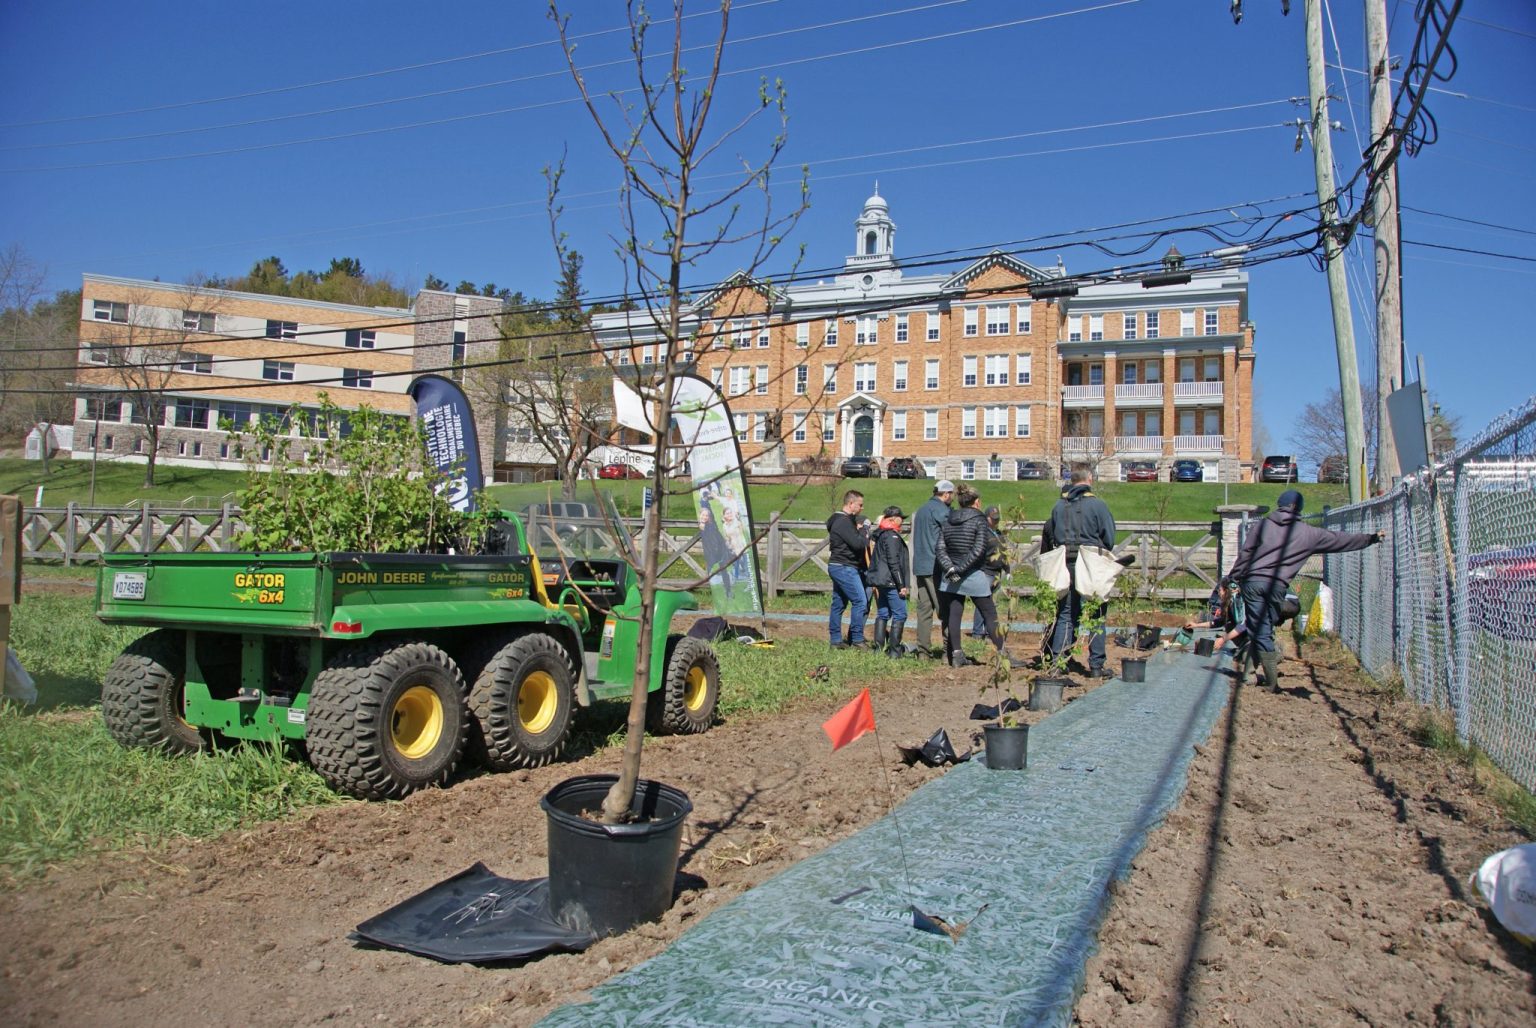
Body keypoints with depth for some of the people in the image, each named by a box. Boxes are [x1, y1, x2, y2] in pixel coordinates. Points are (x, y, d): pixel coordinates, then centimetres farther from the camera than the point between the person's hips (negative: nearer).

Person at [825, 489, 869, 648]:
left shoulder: (839, 520, 18)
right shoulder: (844, 522, -16)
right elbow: (858, 543, -21)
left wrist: (860, 530, 4)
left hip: (839, 567, 11)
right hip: (845, 568, -11)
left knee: (838, 604, 11)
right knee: (860, 601, -9)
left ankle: (836, 640, 14)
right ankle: (857, 639, -5)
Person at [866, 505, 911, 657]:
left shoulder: (881, 536, 16)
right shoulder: (892, 536, -13)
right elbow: (893, 562, -18)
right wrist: (902, 585, -16)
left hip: (880, 582, 10)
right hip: (891, 582, -10)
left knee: (882, 614, 13)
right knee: (899, 615, -5)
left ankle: (879, 648, 14)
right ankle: (895, 650, -6)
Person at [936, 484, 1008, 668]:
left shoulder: (947, 521, 9)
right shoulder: (979, 520, -6)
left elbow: (940, 549, 1)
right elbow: (978, 550, -16)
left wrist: (950, 568, -8)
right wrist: (961, 568, -13)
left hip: (952, 577, 5)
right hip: (975, 576, -5)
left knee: (954, 615, 7)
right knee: (990, 615, 3)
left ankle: (956, 655, 6)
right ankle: (1002, 653, 6)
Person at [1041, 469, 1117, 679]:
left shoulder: (1058, 506, 7)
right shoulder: (1097, 505, -6)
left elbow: (1047, 536, 10)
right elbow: (1109, 539, -4)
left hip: (1064, 566, 4)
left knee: (1065, 614, 11)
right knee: (1096, 616, 5)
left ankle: (1056, 660, 6)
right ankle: (1096, 665, 5)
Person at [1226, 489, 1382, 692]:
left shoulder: (1262, 525, 10)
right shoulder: (1308, 533, 11)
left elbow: (1245, 554, 6)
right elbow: (1340, 540, 20)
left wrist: (1232, 578, 10)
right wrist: (1371, 538, 32)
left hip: (1252, 582, 0)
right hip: (1277, 585, 0)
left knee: (1259, 633, 0)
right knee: (1263, 632, 10)